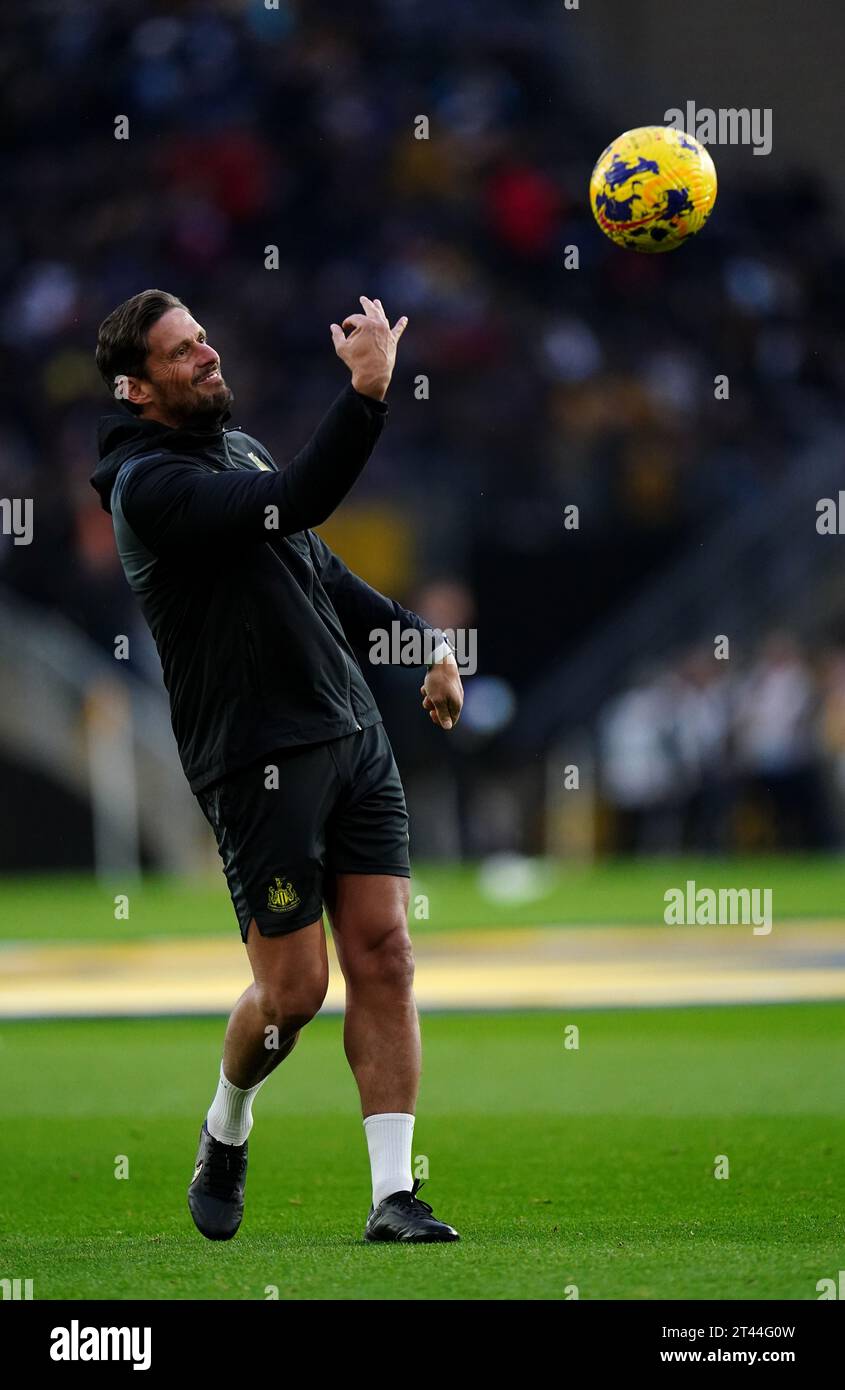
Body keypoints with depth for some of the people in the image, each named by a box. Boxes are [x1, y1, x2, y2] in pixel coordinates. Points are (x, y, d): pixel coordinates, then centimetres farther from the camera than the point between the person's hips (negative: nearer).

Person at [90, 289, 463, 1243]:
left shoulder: (239, 449, 15)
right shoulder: (151, 486, -14)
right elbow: (296, 504, -28)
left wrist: (420, 637, 17)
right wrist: (367, 392, -35)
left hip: (353, 732, 7)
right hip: (260, 761, -7)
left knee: (383, 957, -3)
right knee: (293, 991, -4)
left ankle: (393, 1194, -3)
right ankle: (226, 1131, 27)